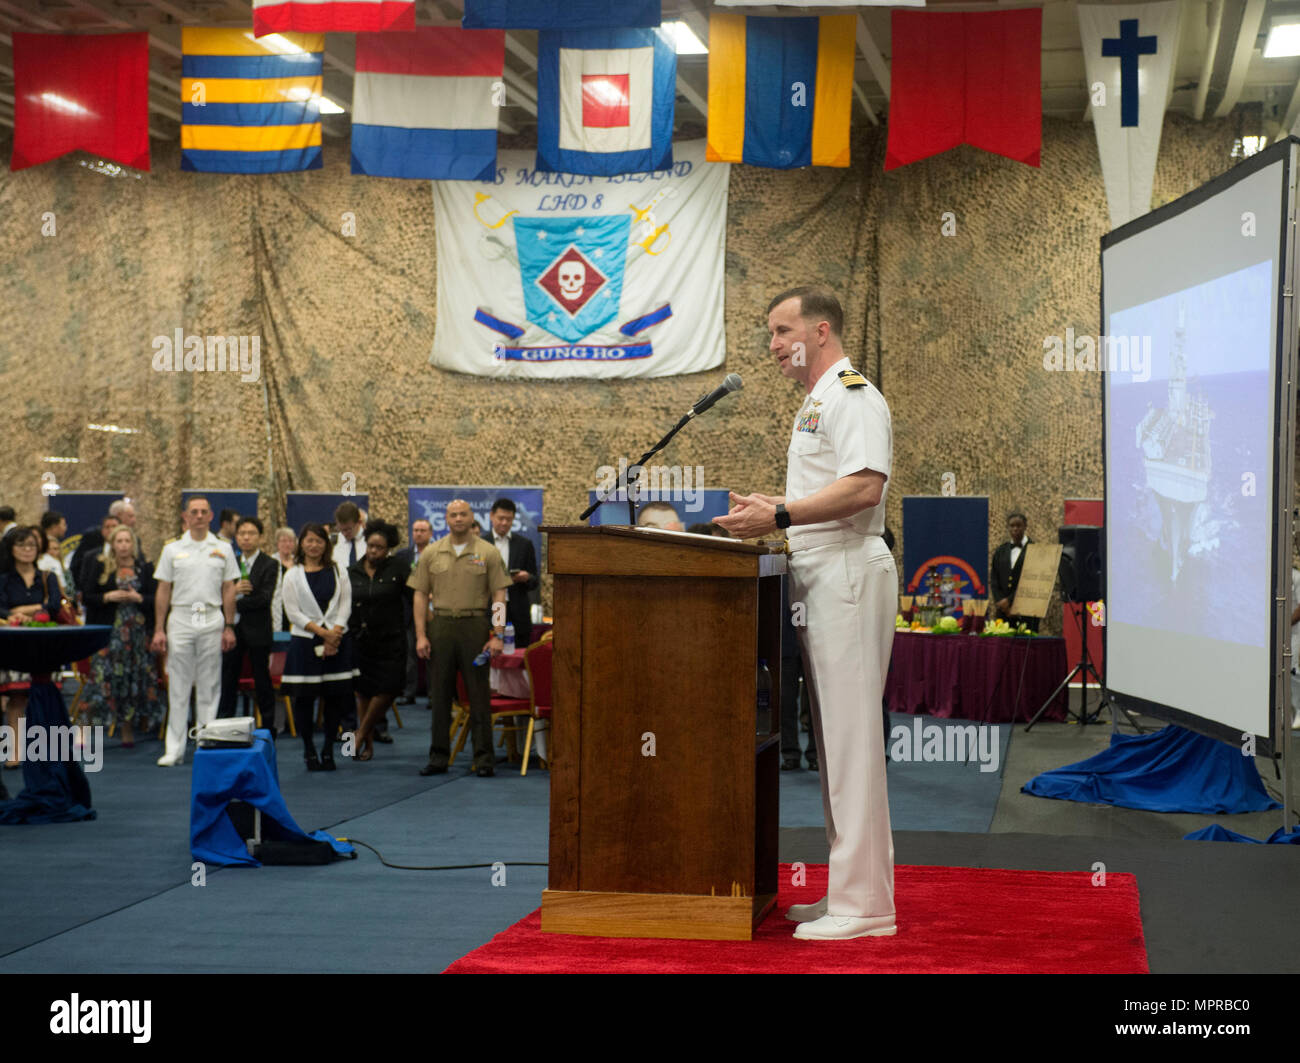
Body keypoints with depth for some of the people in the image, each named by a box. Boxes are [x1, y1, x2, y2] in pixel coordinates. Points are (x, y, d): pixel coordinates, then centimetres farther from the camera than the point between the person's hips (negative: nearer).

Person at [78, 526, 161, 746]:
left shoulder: (145, 569, 9)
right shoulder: (99, 566, 5)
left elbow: (157, 599, 6)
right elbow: (87, 596, 2)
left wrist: (138, 598, -12)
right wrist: (109, 597, -12)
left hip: (139, 631, 2)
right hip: (109, 631, -2)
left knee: (134, 679, 3)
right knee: (102, 676, -9)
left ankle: (128, 730, 11)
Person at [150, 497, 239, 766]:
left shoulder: (223, 549, 7)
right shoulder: (172, 550, 7)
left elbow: (229, 590, 8)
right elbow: (163, 592, 7)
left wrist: (229, 627, 2)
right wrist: (159, 630, 2)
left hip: (212, 620, 0)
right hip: (181, 619, 0)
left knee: (209, 686, 4)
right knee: (178, 686, 0)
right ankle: (174, 748, 4)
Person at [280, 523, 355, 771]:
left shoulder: (337, 572, 9)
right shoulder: (292, 576, 4)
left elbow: (345, 604, 5)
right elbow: (293, 612, -2)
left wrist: (334, 633, -10)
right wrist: (322, 632, -11)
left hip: (337, 640, 1)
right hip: (305, 641, -1)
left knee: (336, 696, 0)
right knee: (304, 697, -3)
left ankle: (328, 750, 10)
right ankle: (309, 750, 9)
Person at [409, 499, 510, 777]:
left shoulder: (487, 553, 2)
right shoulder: (431, 554, 7)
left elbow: (499, 595, 0)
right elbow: (420, 595, 7)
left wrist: (498, 635, -8)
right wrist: (421, 635, -1)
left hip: (475, 626, -2)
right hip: (442, 626, 2)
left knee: (479, 694, -1)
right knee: (440, 694, 5)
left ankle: (484, 758, 3)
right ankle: (439, 757, 12)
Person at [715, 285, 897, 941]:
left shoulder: (852, 395, -10)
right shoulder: (816, 403, 23)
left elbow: (864, 487, -23)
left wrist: (780, 515, -23)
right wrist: (769, 509, 18)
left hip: (848, 572, -11)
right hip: (821, 578, 11)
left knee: (851, 735, -10)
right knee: (833, 736, 11)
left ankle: (863, 904, -8)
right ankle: (849, 890, 16)